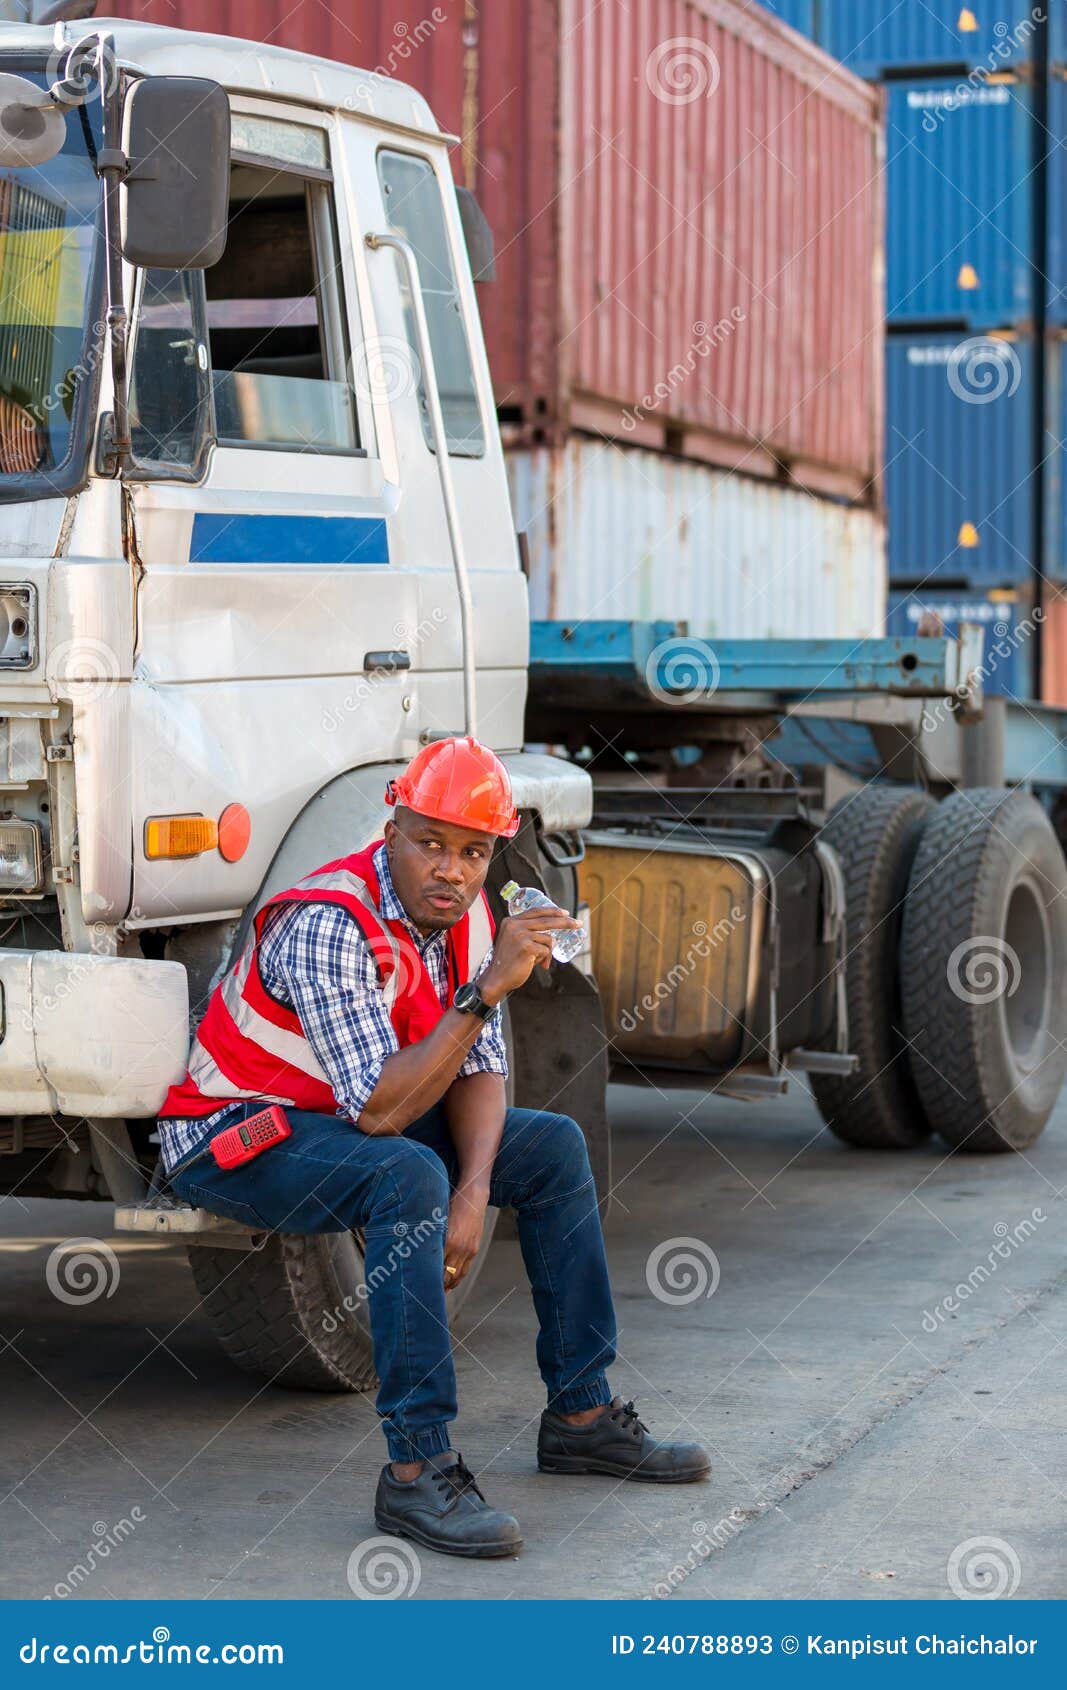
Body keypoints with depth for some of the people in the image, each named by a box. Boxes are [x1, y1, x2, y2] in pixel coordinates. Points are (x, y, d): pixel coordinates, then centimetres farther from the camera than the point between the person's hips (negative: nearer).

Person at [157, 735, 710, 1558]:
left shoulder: (464, 913, -4)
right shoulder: (328, 927, -29)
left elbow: (479, 1072, -1)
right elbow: (380, 1110, -35)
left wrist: (475, 1192, -19)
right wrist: (489, 987, -37)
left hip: (353, 1114, 9)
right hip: (234, 1131, -8)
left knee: (554, 1144, 2)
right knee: (409, 1178, -35)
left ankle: (582, 1414, 9)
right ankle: (418, 1473, -31)